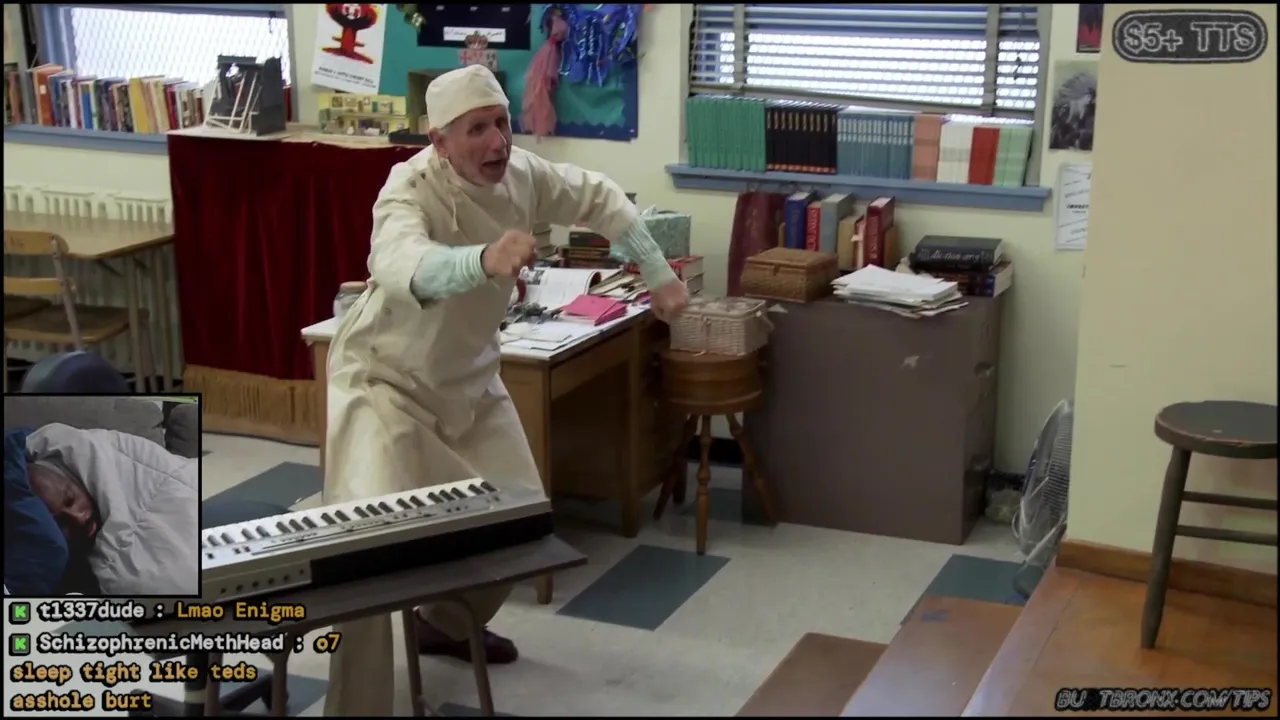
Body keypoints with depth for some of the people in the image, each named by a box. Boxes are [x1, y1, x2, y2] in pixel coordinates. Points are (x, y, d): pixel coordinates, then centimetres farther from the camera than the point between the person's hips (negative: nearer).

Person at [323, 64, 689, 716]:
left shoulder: (521, 174, -10)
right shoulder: (412, 191, -30)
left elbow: (600, 199, 8)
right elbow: (403, 266, -54)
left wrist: (658, 276, 4)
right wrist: (485, 260, -72)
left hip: (468, 378, 7)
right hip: (387, 381, -7)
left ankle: (447, 624, 39)